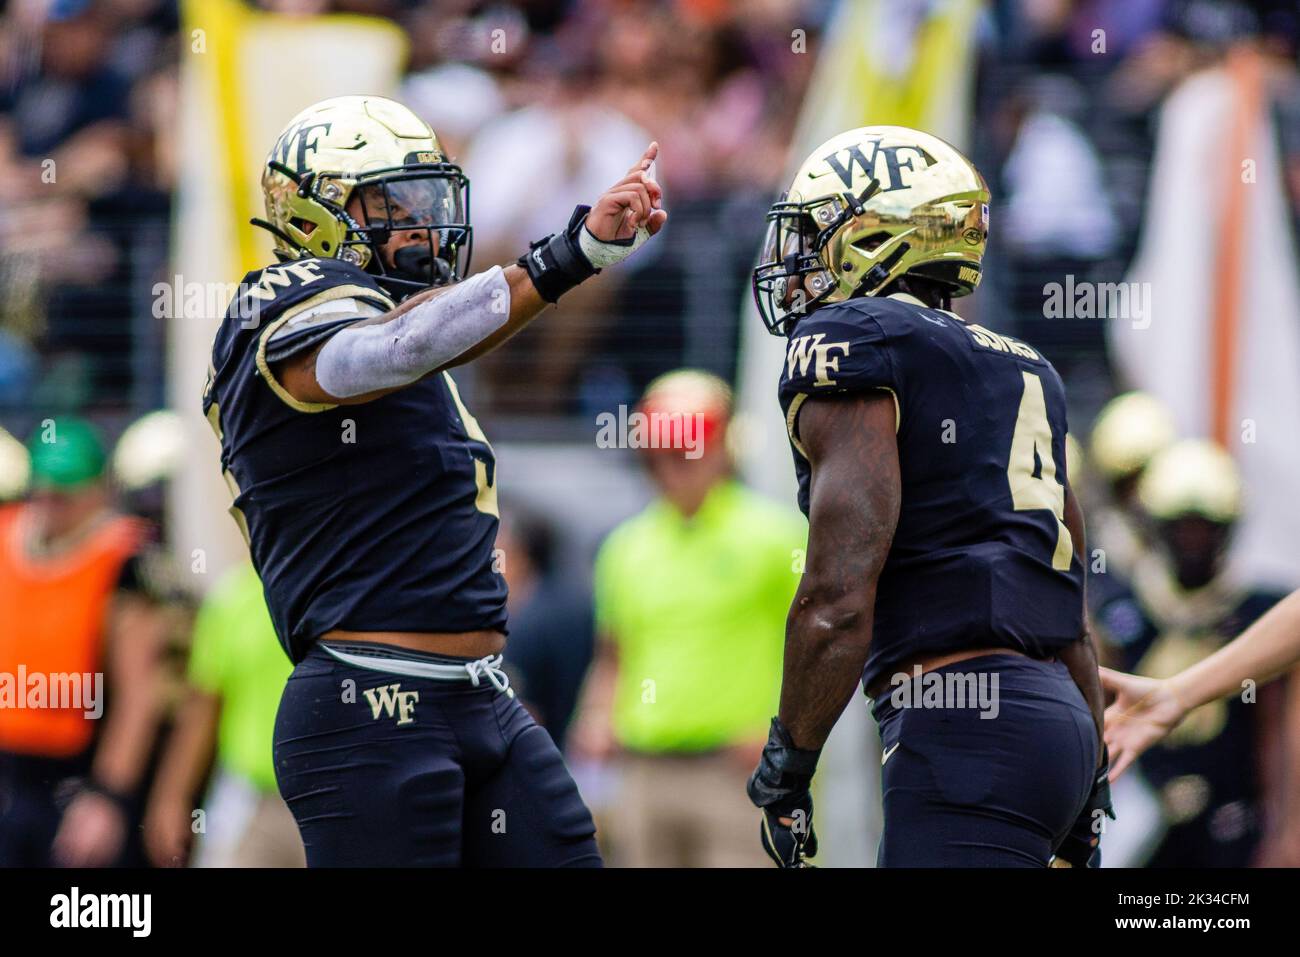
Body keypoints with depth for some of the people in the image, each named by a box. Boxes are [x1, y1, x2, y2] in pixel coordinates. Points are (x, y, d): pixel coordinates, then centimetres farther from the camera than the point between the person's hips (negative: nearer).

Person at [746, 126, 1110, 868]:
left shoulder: (851, 343, -4)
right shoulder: (1022, 370, 22)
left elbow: (839, 598, -14)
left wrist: (785, 768, -7)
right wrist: (1090, 777, 27)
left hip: (963, 730, -9)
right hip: (1055, 714, 9)